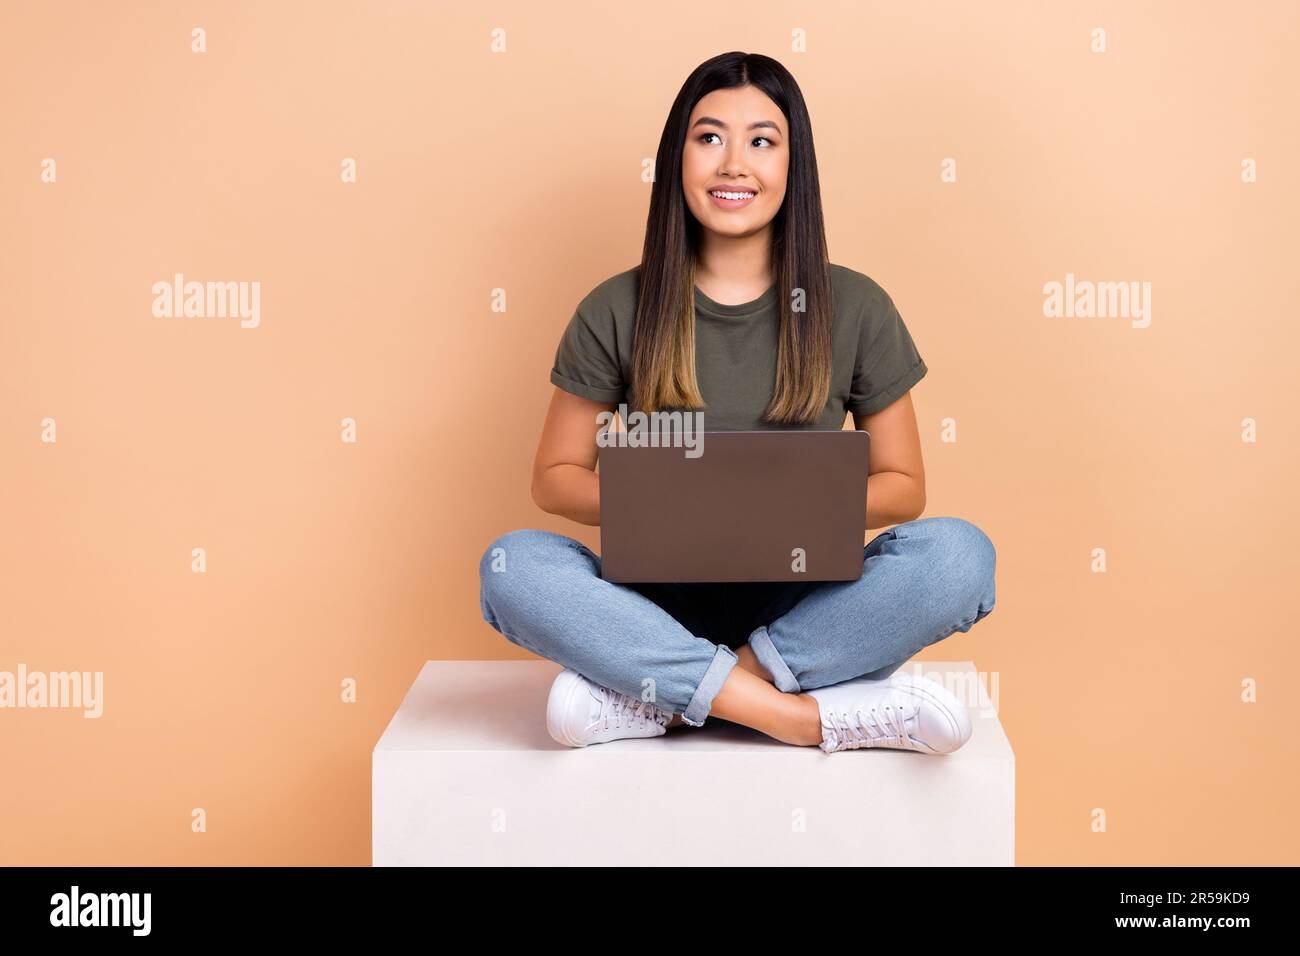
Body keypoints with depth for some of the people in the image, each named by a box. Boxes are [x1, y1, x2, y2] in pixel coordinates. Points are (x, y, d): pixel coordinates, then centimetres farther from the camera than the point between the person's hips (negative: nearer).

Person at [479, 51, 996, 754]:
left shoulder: (854, 308, 2)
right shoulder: (617, 312, 1)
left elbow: (903, 486, 6)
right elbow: (554, 478, 5)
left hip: (802, 609, 1)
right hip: (662, 605, 0)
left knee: (960, 551, -27)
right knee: (512, 564, -28)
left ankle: (657, 700, -25)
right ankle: (811, 714, -28)